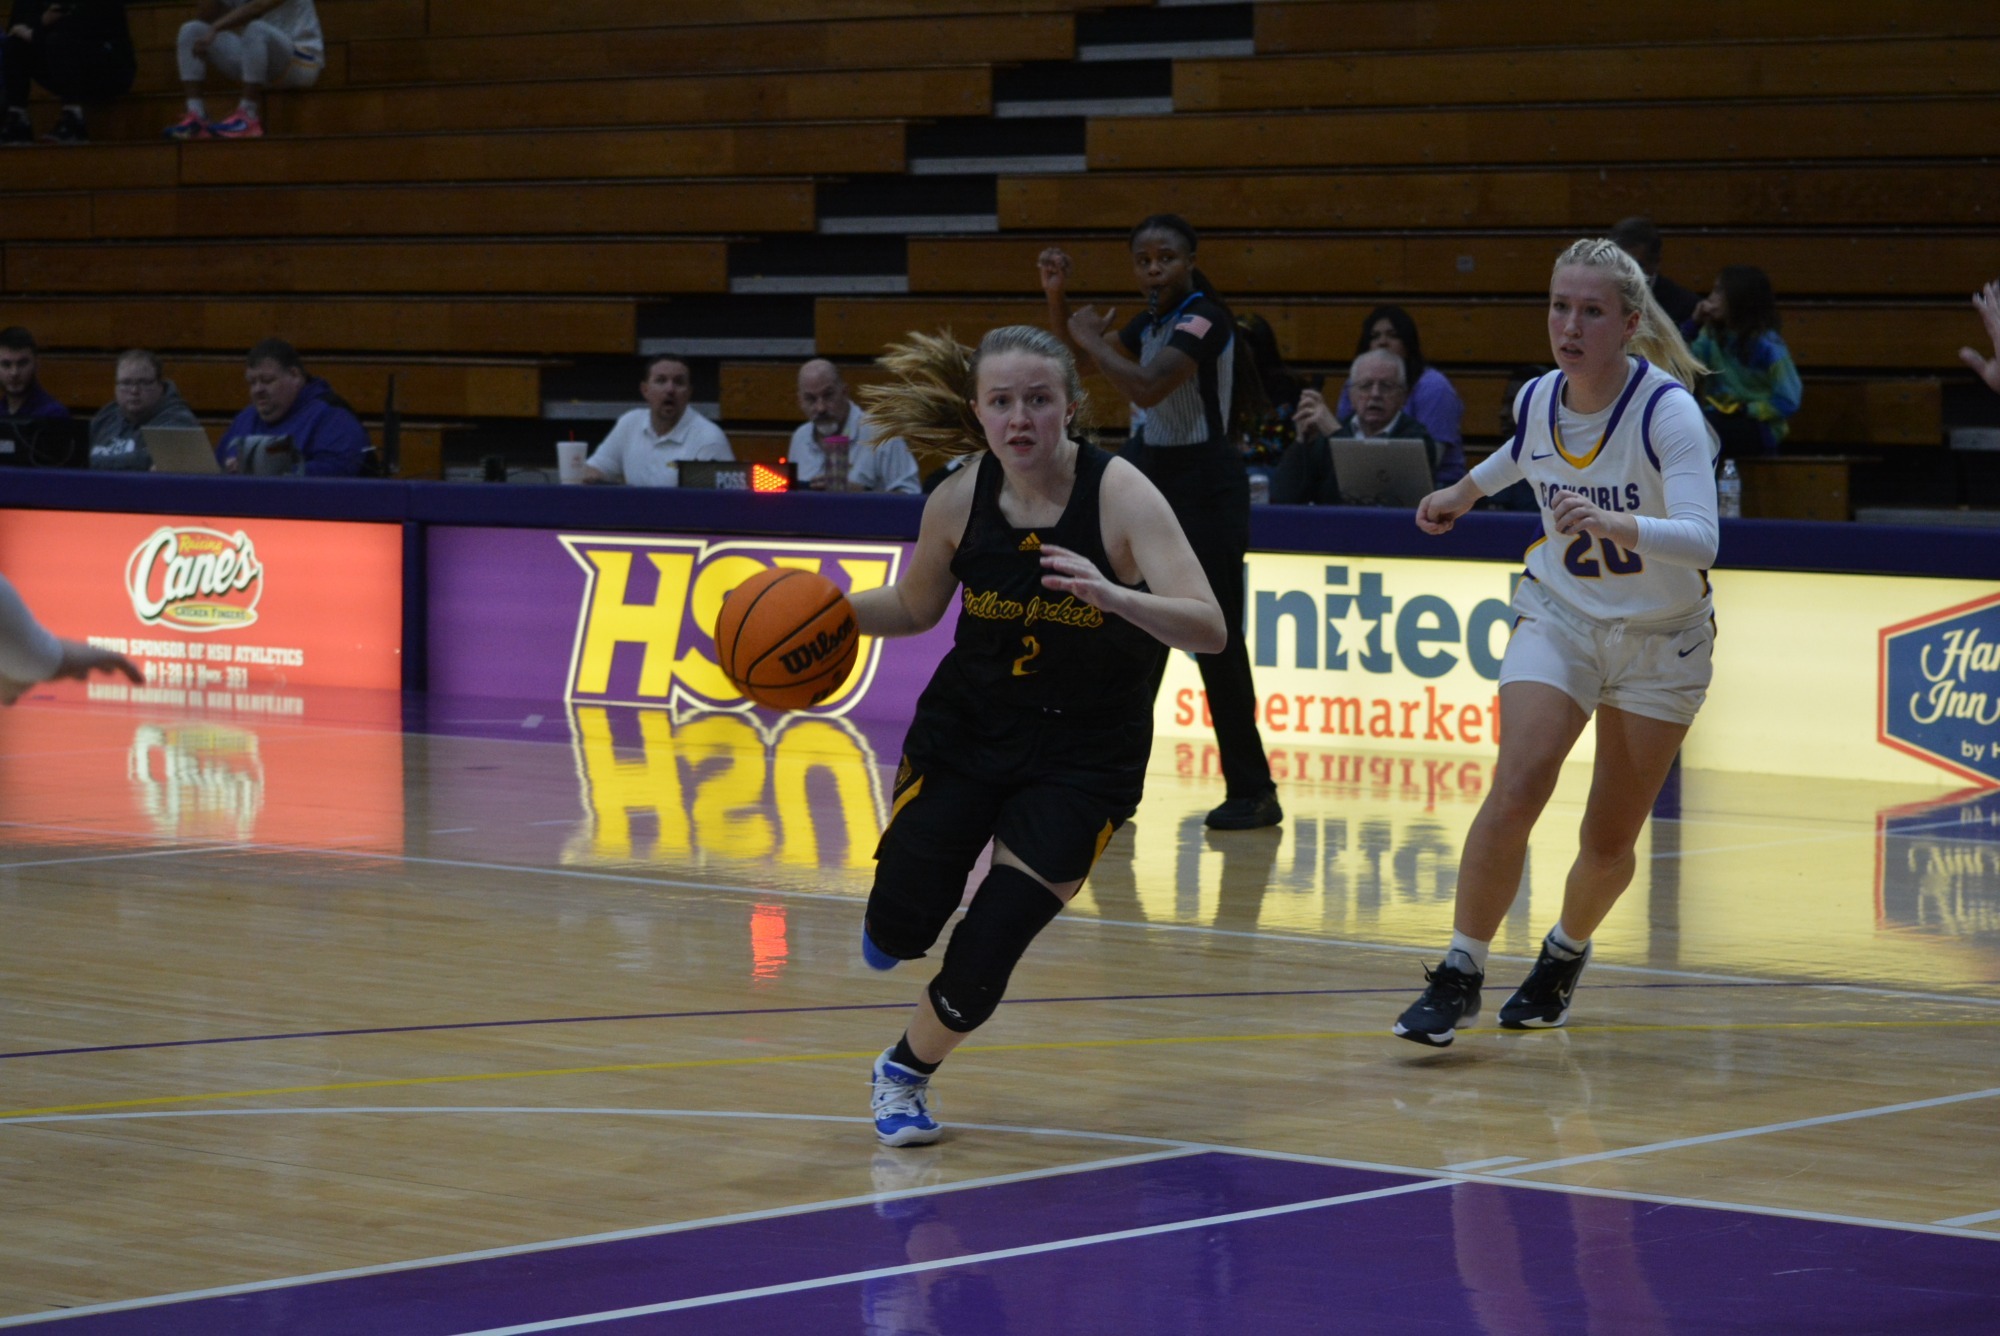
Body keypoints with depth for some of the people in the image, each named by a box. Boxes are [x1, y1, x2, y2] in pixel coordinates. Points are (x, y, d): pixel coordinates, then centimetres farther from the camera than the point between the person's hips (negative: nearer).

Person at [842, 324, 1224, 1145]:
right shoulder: (959, 501, -10)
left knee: (980, 965, -6)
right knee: (897, 935, -4)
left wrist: (1109, 594, -47)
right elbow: (914, 608, 9)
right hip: (965, 730, 3)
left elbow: (1208, 629, -29)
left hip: (1084, 755, -3)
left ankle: (906, 1071, 25)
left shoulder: (1120, 494, -21)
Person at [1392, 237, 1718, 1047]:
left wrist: (1612, 524, -52)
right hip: (1558, 616, 3)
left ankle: (1565, 952, 36)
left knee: (1609, 844, 5)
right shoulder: (1538, 399, -9)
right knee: (1513, 794, -19)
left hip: (1659, 642, -2)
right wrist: (1466, 491, 31)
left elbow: (1700, 538, -37)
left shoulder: (1666, 409, -24)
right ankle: (1459, 975, -8)